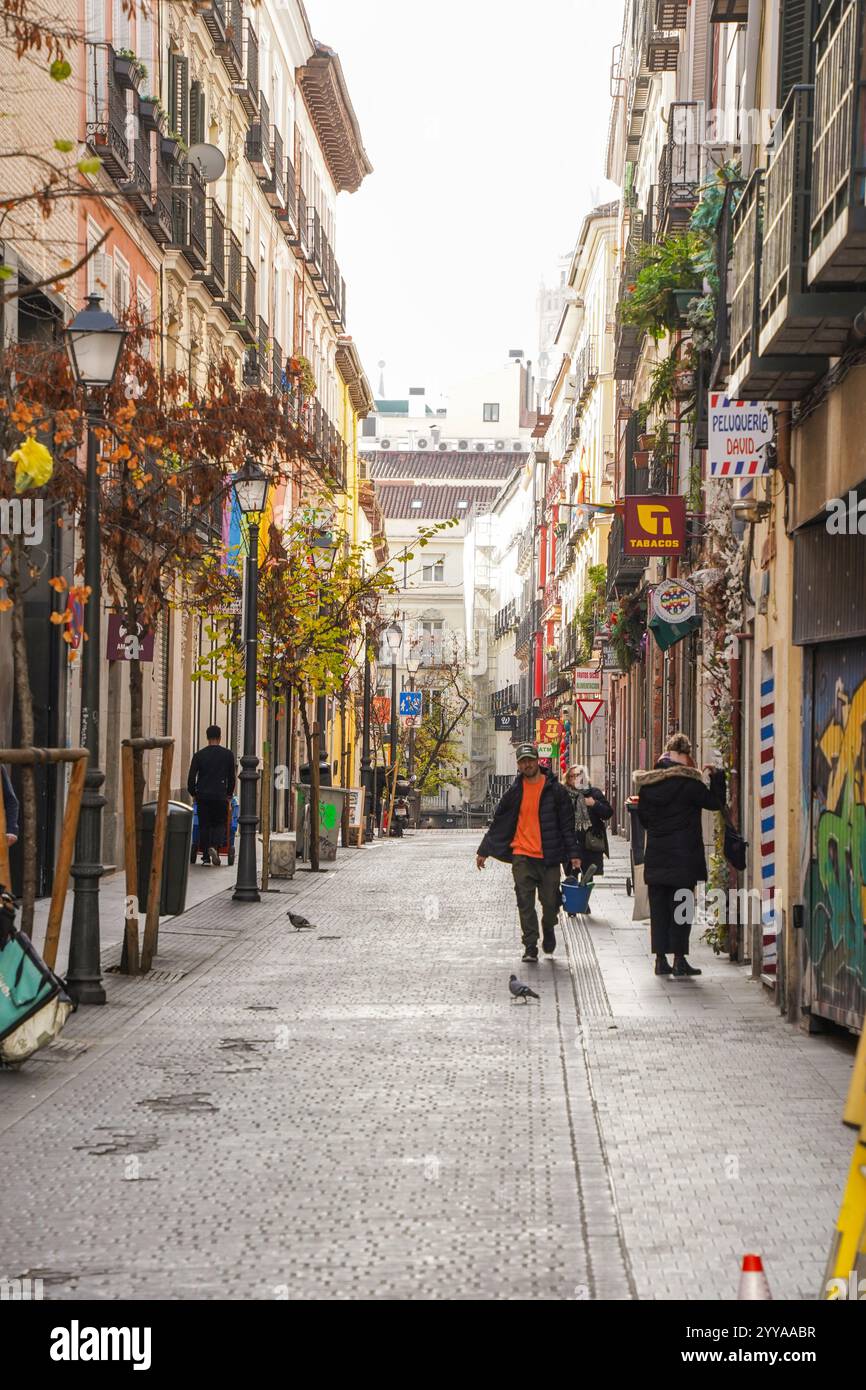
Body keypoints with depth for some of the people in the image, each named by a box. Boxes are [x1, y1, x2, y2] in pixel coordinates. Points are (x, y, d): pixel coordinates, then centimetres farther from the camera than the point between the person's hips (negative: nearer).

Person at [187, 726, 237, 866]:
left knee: (204, 825, 8)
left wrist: (193, 793, 15)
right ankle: (214, 847, -19)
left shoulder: (199, 755, 3)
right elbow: (231, 777, 7)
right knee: (220, 823, 8)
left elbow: (191, 777, 2)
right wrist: (229, 794, 20)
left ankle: (205, 857, 6)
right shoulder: (228, 755, 1)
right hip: (220, 795, -1)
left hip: (202, 795, 1)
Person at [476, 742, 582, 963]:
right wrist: (484, 851, 15)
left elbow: (567, 824, 3)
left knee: (550, 902, 3)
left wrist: (573, 854, -3)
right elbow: (498, 823, 14)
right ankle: (530, 948, 4)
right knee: (525, 904, -2)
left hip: (549, 857, -1)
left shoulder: (555, 790, 1)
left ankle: (548, 930, 33)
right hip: (522, 856, 1)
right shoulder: (515, 792, 6)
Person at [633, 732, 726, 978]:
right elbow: (715, 802, -4)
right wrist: (717, 776, 7)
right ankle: (679, 960, -1)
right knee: (681, 907, 0)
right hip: (683, 856, -5)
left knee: (658, 909, 9)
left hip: (656, 856, 5)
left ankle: (660, 959, 10)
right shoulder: (688, 782, -12)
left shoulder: (648, 783, 4)